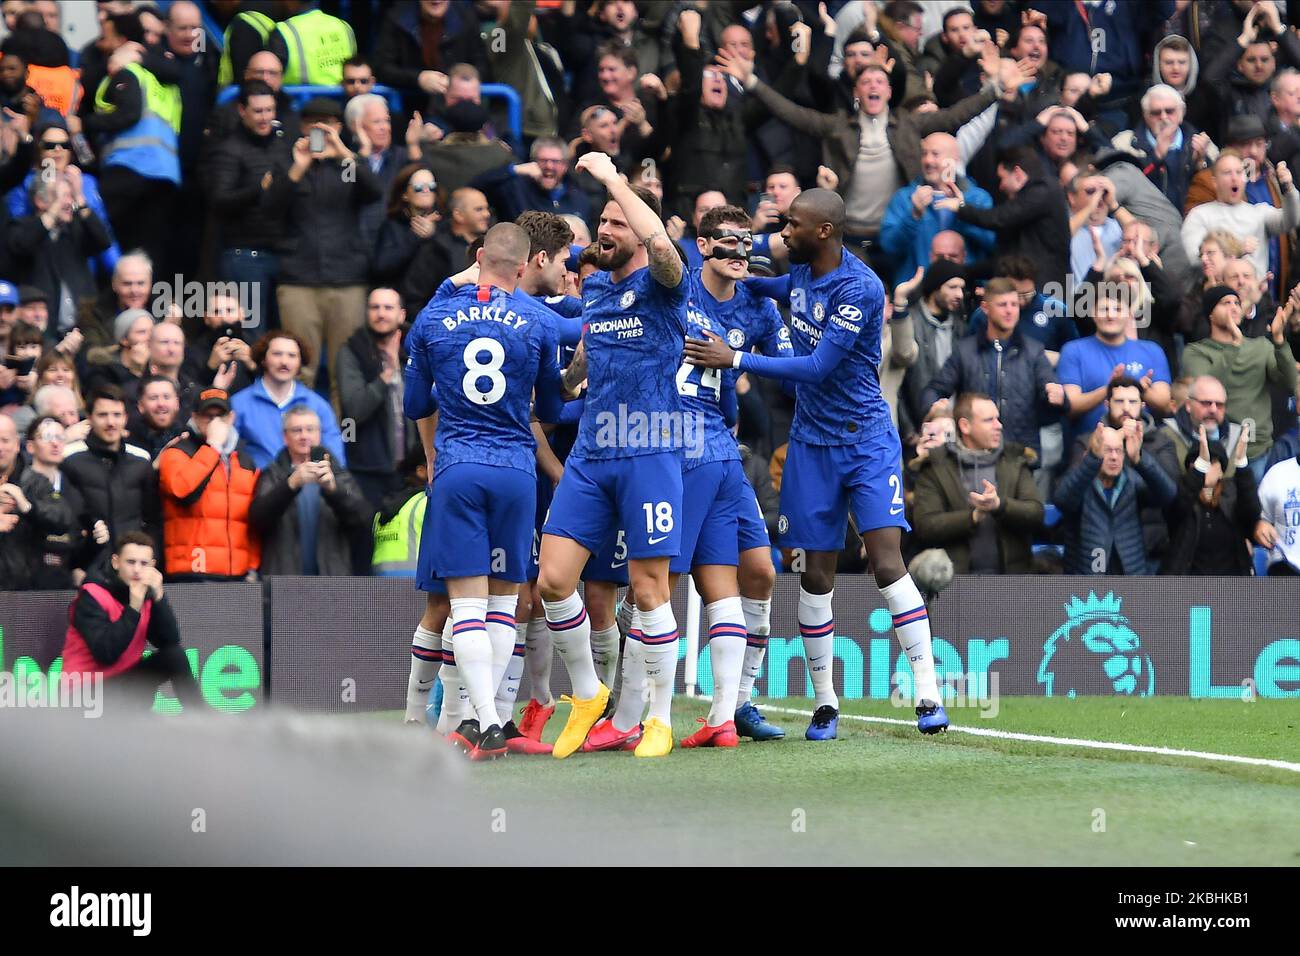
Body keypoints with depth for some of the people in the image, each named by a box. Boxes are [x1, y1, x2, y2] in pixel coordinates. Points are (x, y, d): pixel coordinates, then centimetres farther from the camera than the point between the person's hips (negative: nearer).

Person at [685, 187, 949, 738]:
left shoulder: (860, 289, -19)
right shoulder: (799, 273, 5)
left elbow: (817, 367, -23)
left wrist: (735, 360, -22)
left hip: (866, 439, -6)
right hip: (812, 441, 6)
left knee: (886, 561, -15)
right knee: (816, 573, 4)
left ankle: (928, 695, -14)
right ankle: (824, 704, 12)